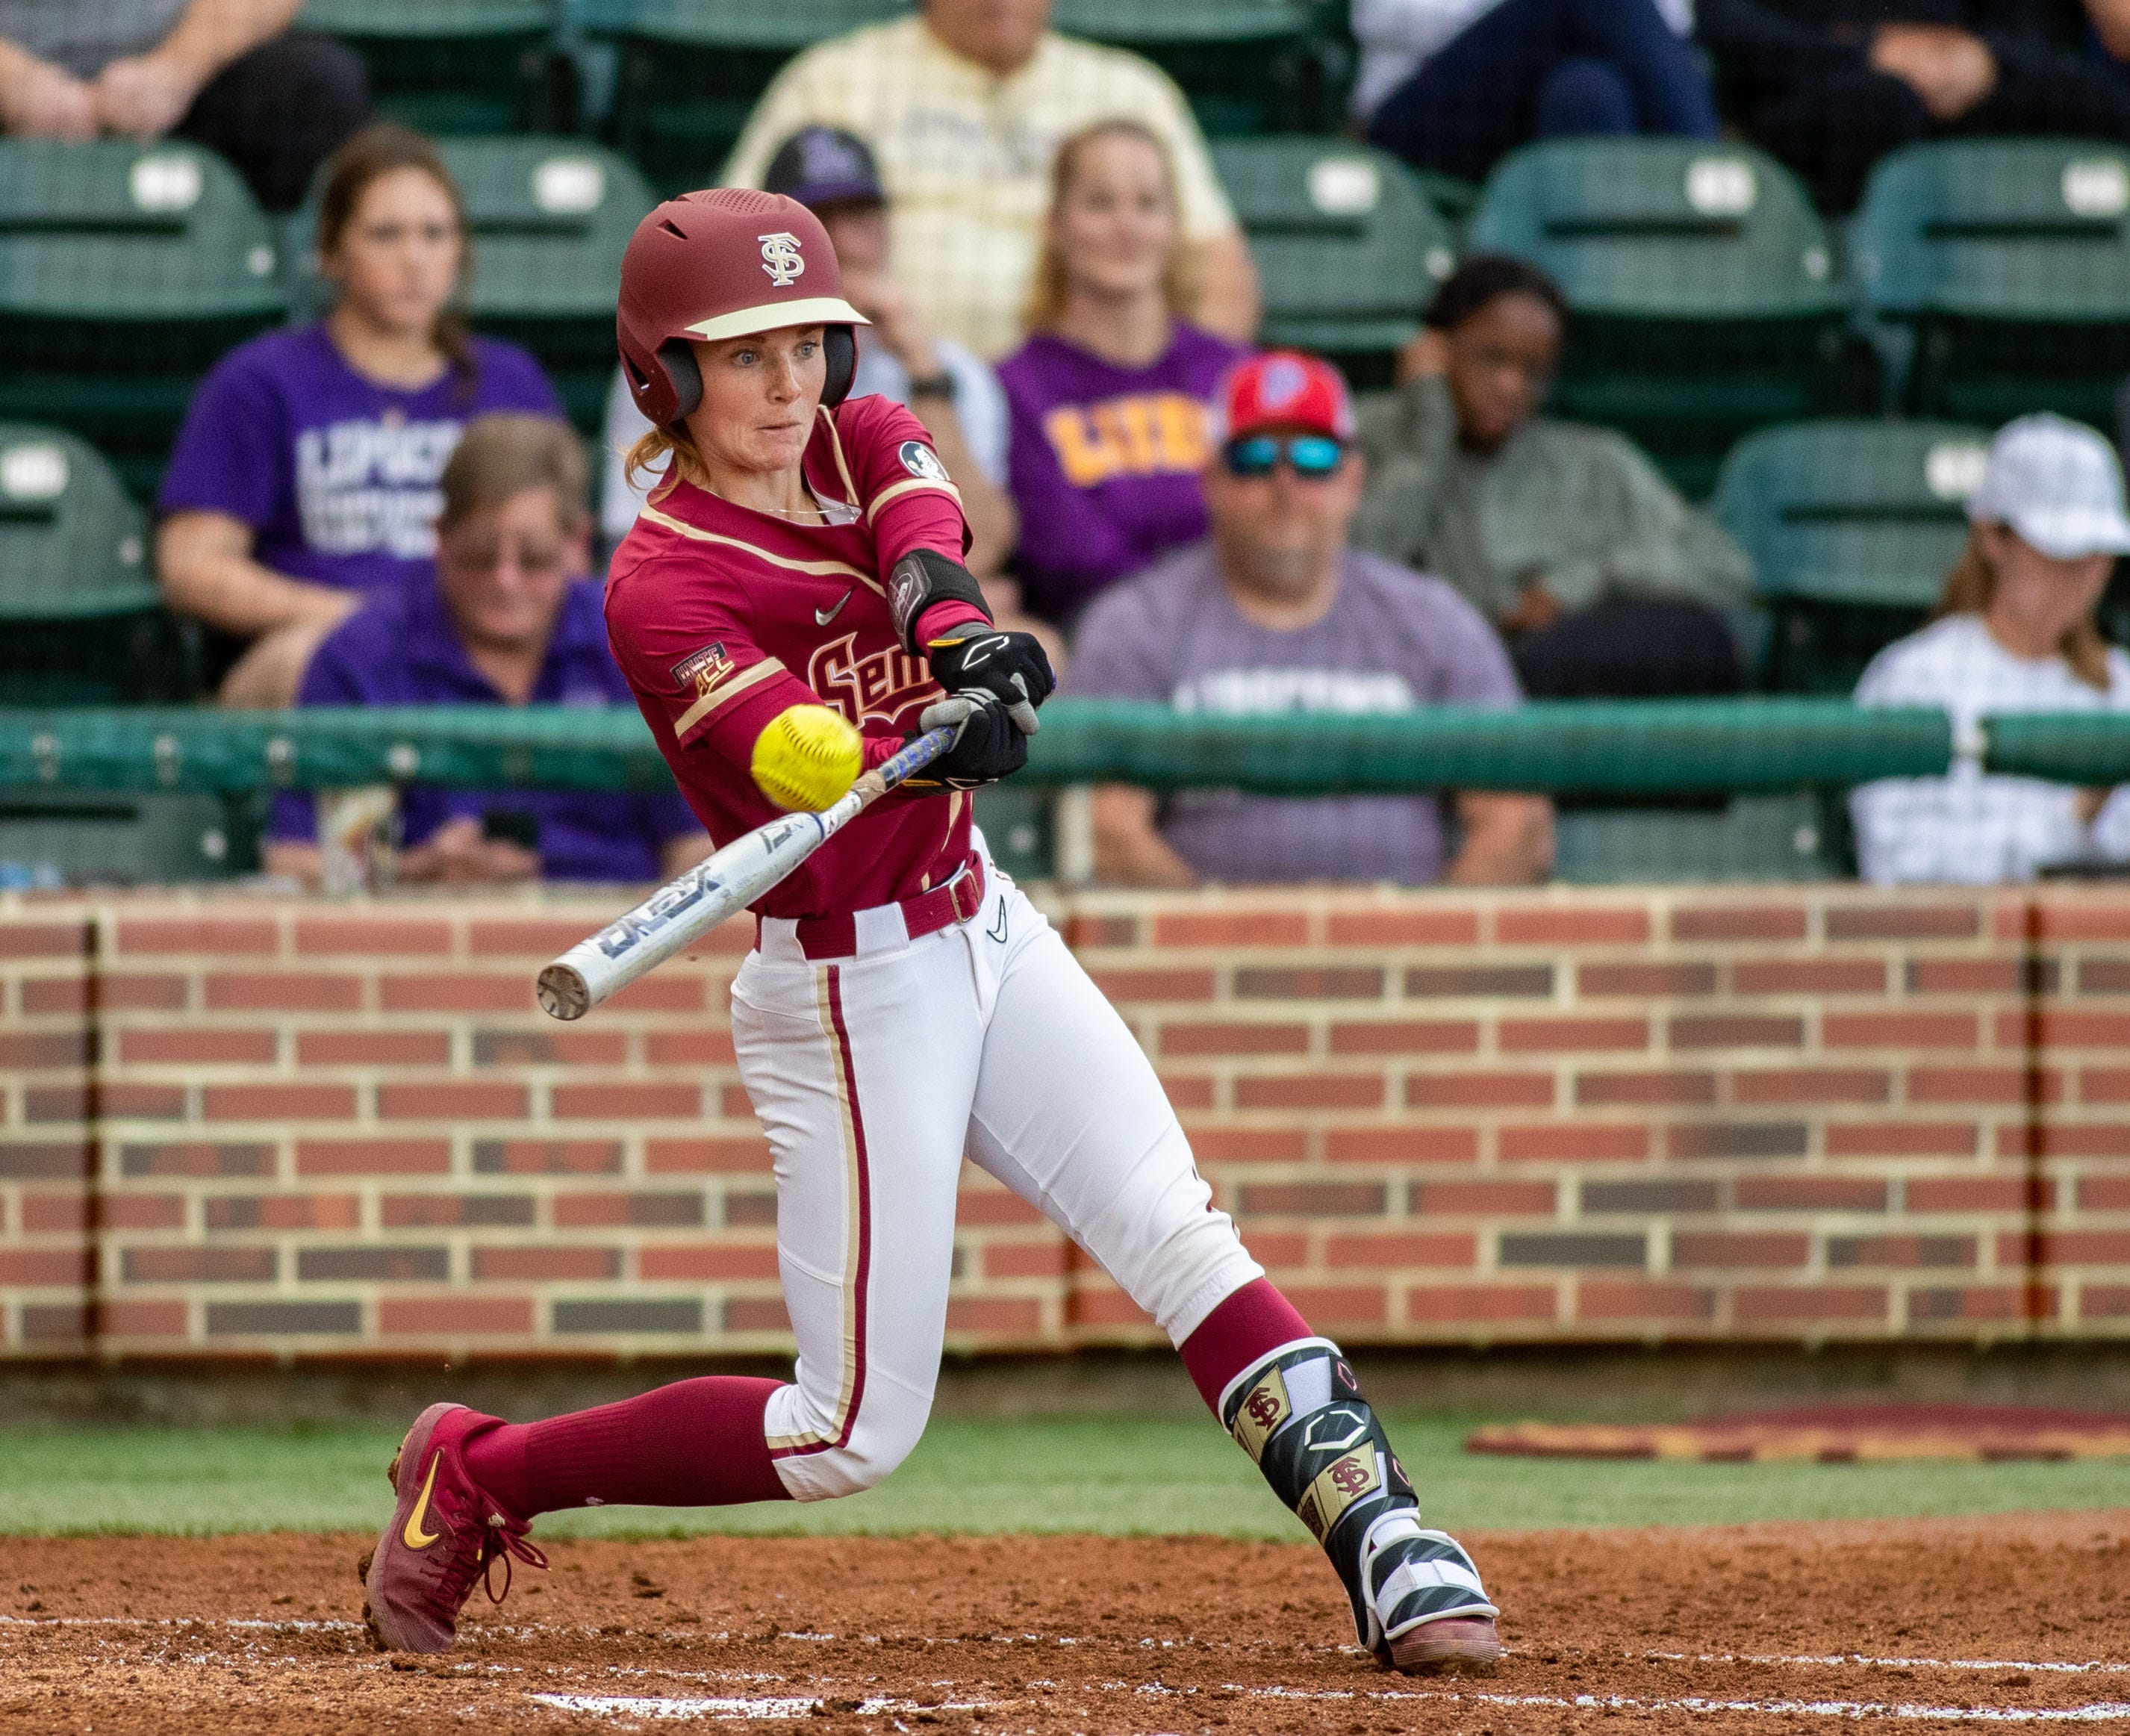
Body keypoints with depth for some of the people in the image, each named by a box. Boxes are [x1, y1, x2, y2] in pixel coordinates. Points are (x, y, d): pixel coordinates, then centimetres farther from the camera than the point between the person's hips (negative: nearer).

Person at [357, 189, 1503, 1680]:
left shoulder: (873, 444, 3)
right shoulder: (662, 588, -16)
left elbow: (925, 547, -20)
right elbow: (809, 778, -30)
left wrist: (954, 626, -43)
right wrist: (932, 752, -51)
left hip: (982, 928, 6)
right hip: (850, 987, -6)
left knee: (1186, 1244, -10)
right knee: (856, 1433, -3)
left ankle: (1391, 1553, -16)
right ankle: (477, 1475, 12)